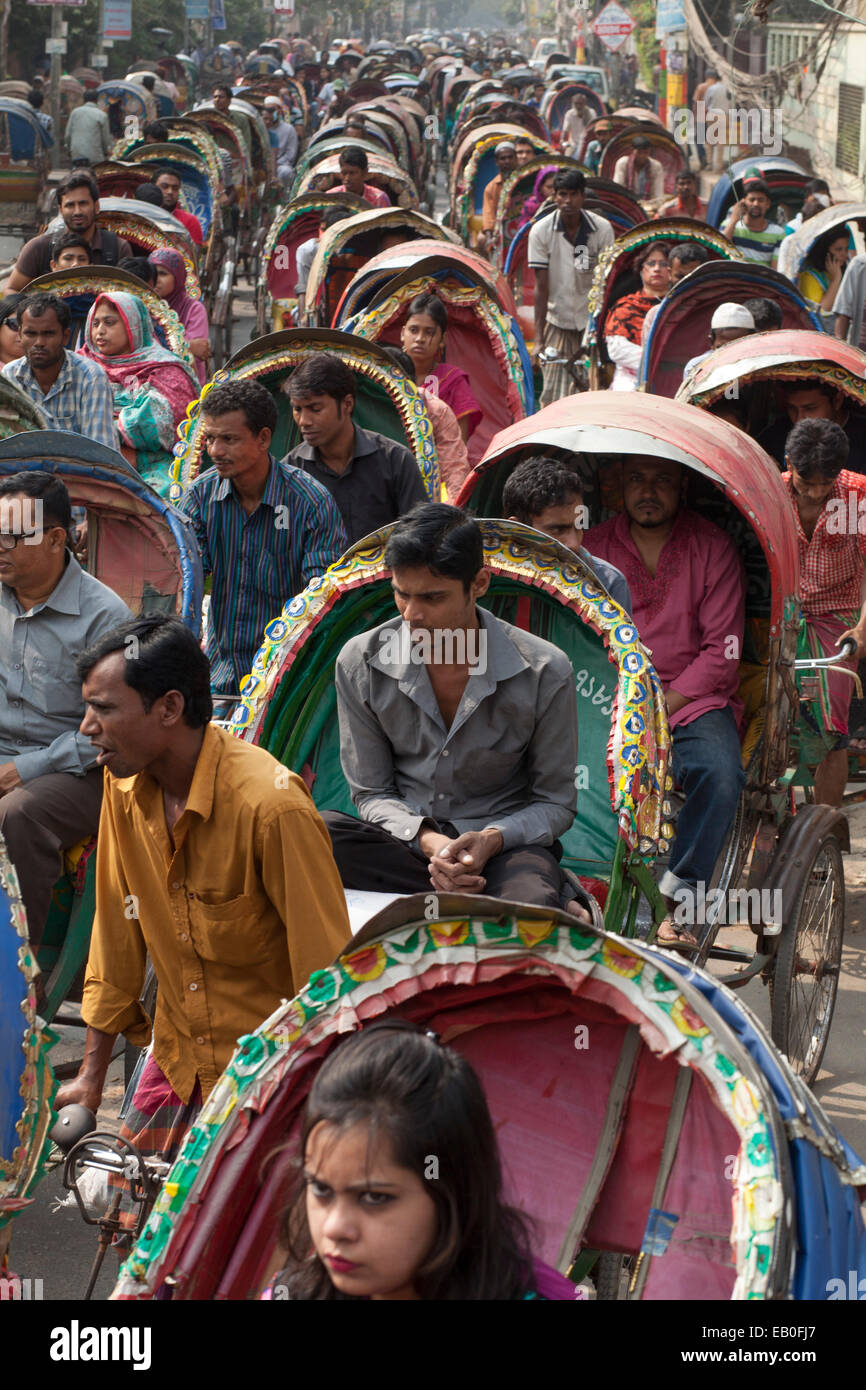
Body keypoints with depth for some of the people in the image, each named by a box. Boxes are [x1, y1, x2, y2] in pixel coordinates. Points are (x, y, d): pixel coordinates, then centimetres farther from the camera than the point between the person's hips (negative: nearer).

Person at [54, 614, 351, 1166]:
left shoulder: (272, 807, -26)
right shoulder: (124, 788, -5)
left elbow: (326, 970, -22)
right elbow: (117, 932, 7)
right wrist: (92, 1074, 10)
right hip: (179, 1057, 6)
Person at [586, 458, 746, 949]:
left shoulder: (713, 548, 0)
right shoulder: (595, 546, 7)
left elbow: (721, 654, -5)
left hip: (692, 700, -1)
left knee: (720, 774, -32)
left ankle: (678, 904, -21)